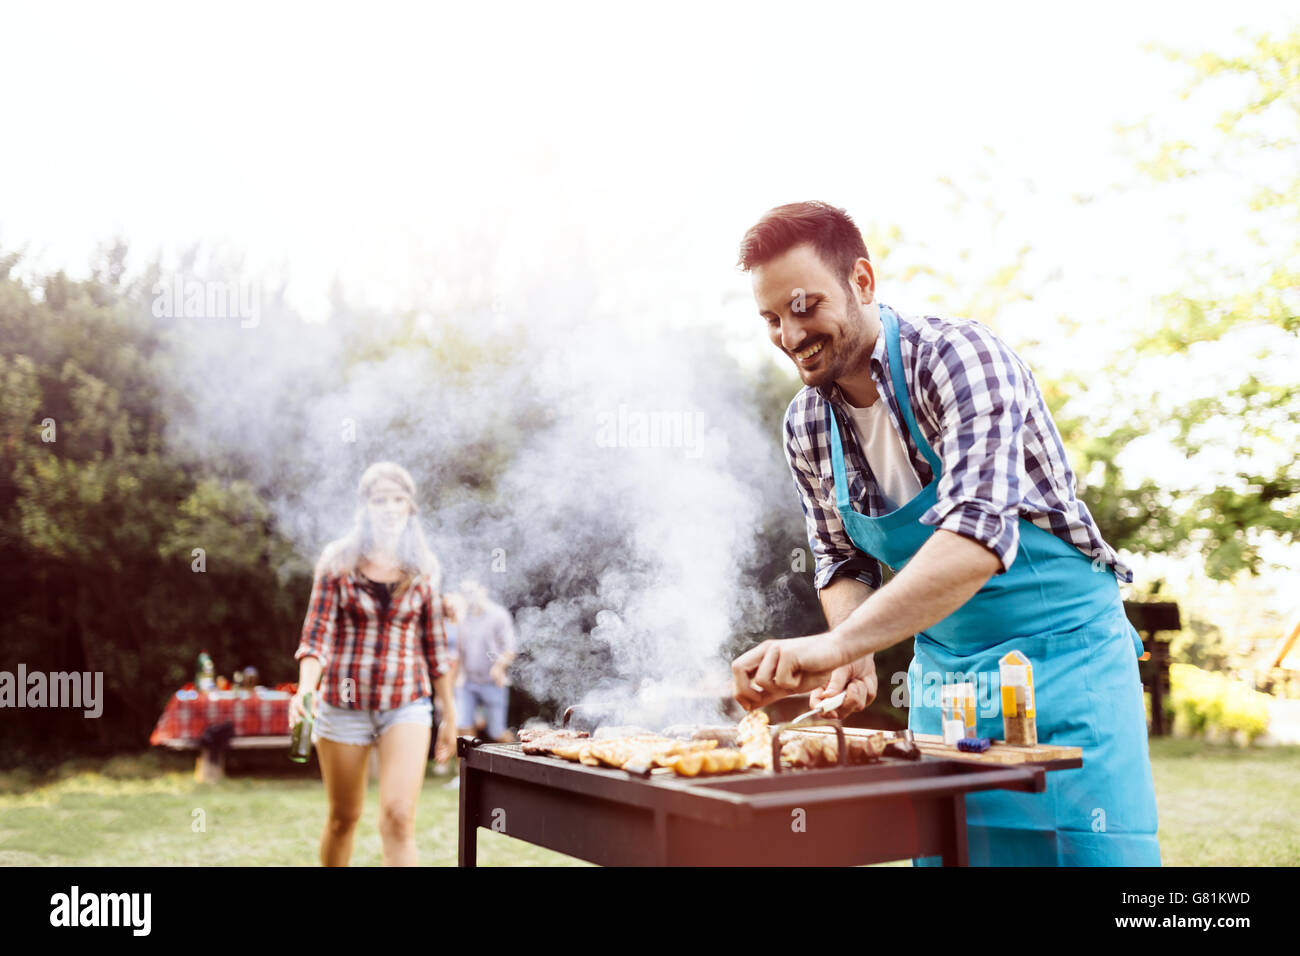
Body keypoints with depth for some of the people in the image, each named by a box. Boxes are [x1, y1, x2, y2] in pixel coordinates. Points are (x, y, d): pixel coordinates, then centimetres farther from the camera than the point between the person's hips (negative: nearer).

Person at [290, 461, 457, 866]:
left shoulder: (421, 567, 4)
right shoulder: (338, 560, 0)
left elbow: (434, 645, 9)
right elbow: (316, 633, -6)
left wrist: (449, 715, 12)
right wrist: (305, 689, -24)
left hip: (407, 703, 0)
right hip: (344, 702, 0)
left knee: (398, 818, -12)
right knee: (343, 818, 13)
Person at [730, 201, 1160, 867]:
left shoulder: (957, 357, -21)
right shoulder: (805, 427, -1)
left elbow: (979, 534, -34)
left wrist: (837, 645, -41)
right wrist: (857, 662, -8)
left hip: (1062, 652, -5)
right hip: (941, 672, 5)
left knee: (1092, 853, -6)